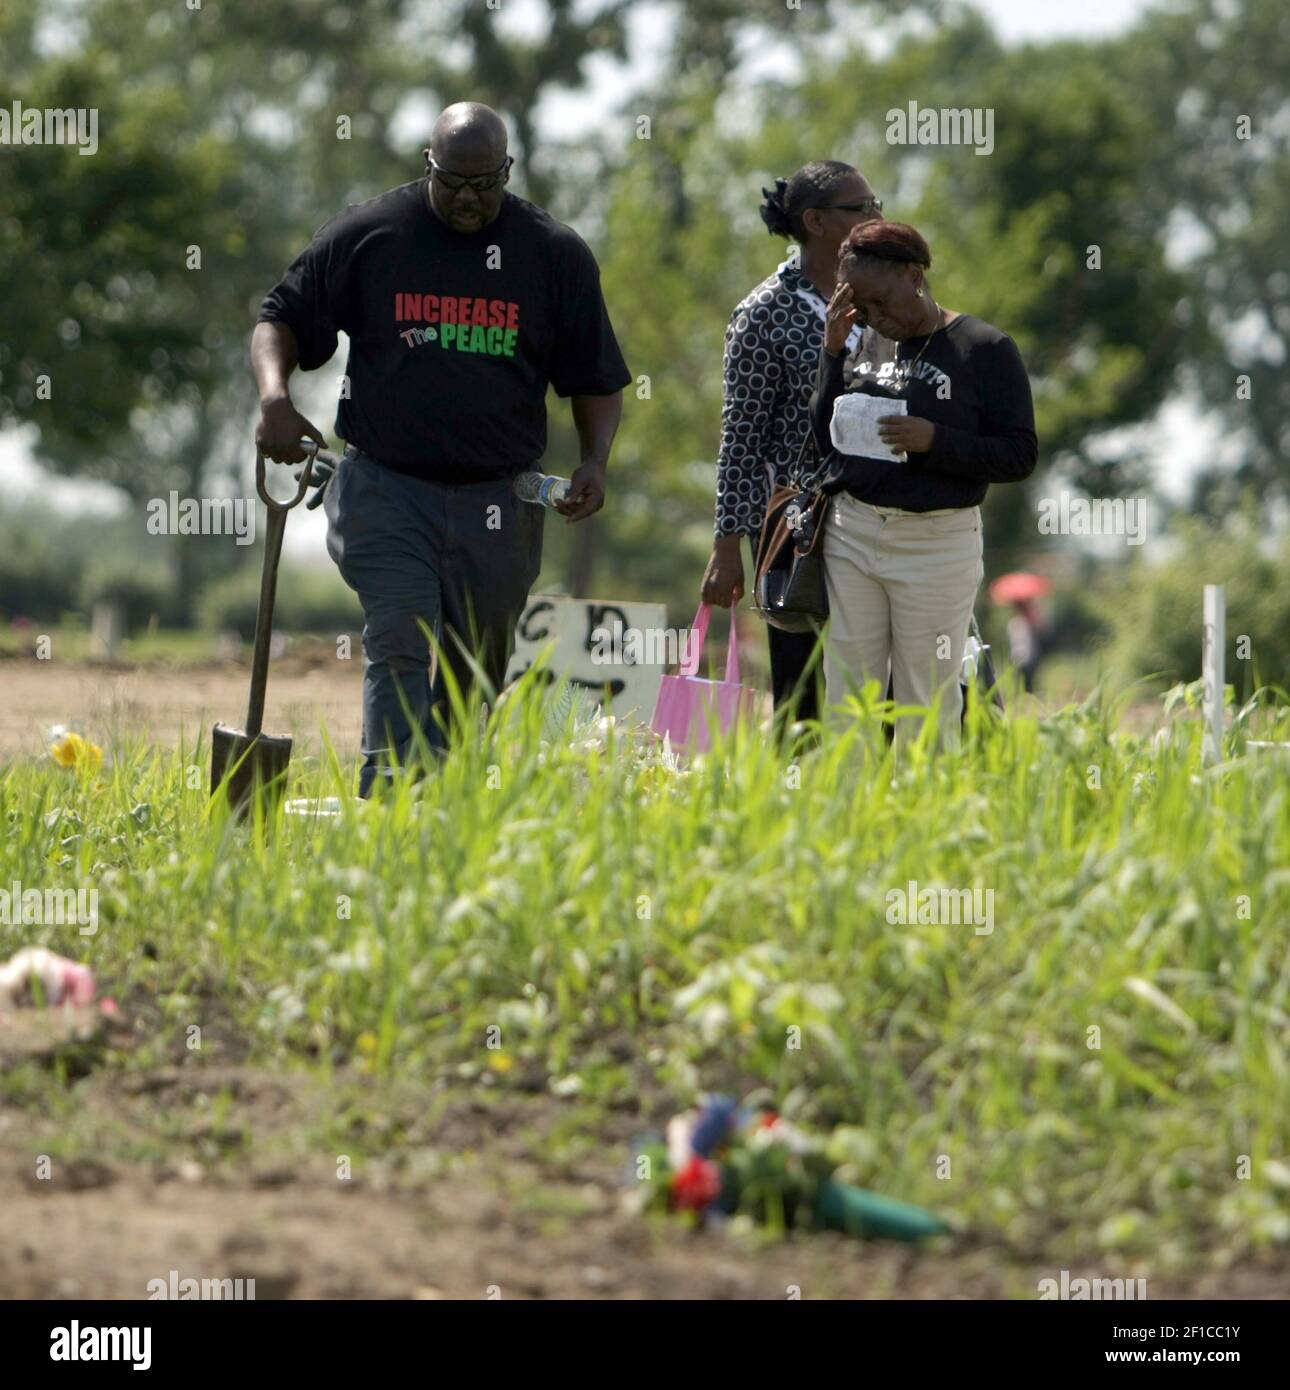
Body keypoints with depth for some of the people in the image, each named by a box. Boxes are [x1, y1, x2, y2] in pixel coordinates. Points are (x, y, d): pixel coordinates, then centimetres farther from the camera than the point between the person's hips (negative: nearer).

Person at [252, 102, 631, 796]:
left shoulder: (555, 253, 5)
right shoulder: (366, 234, 2)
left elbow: (596, 380, 12)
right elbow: (279, 321, 9)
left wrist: (595, 461, -6)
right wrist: (275, 396, -12)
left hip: (497, 501, 2)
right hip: (387, 489, -2)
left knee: (476, 673, 7)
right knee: (398, 649, -16)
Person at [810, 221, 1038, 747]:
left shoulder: (985, 349, -4)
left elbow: (1020, 455, -7)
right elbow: (826, 438, 11)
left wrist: (935, 441, -20)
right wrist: (833, 353, 2)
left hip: (937, 543, -5)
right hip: (851, 535, 5)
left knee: (928, 705, 0)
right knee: (846, 699, 3)